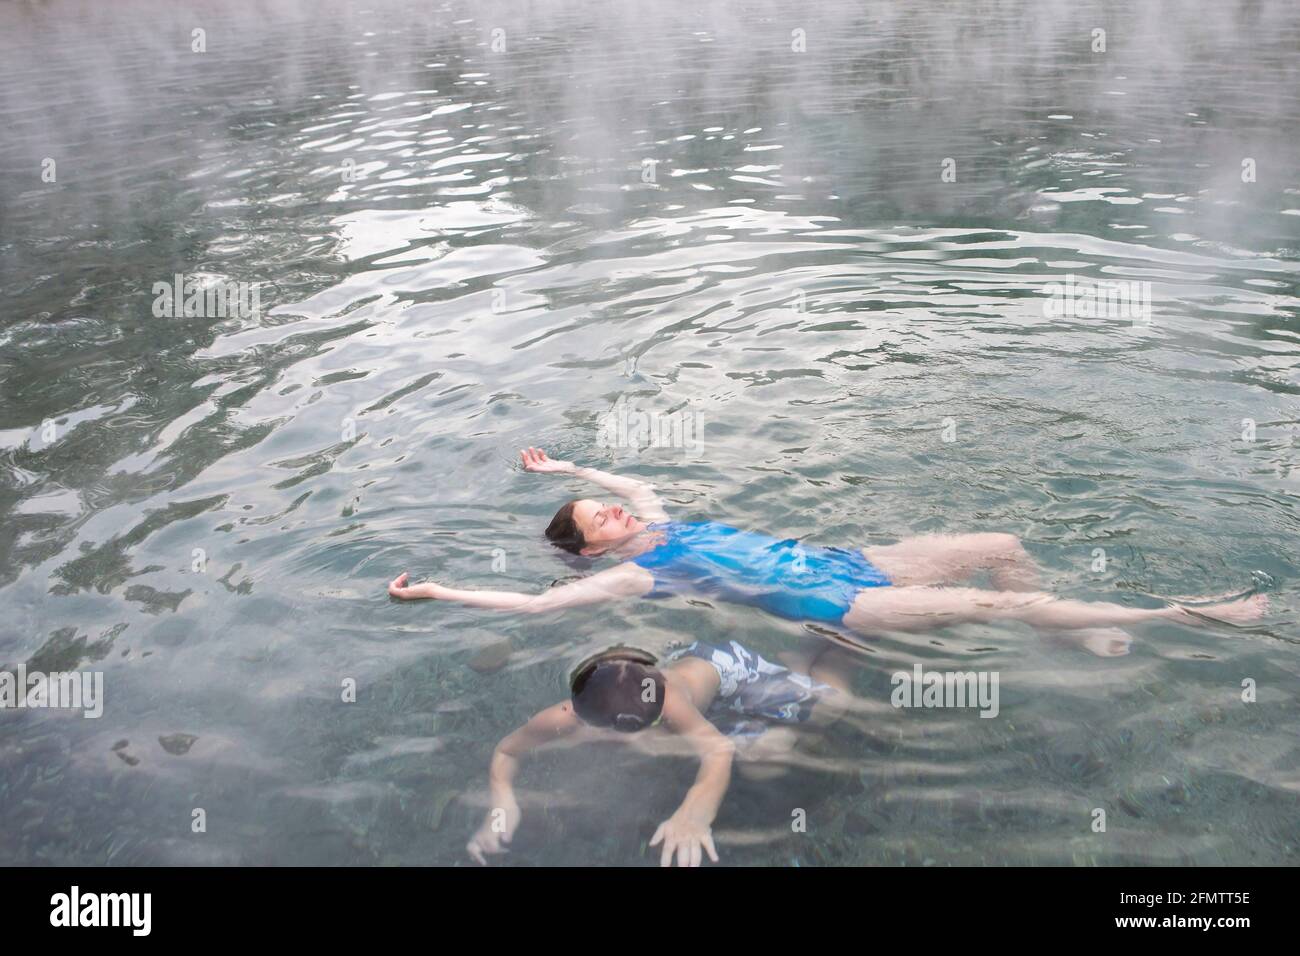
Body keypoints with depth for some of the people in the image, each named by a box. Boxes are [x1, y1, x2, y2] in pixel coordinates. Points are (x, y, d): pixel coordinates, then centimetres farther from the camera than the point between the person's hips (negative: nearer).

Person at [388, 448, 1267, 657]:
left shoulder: (661, 528, 15)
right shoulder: (630, 577, -6)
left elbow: (630, 479, 36)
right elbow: (532, 601, -12)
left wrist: (560, 468, 36)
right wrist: (430, 592, -11)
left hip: (846, 563, 9)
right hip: (836, 607, -9)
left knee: (1002, 547, 1)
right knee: (991, 603, -17)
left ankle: (1085, 638, 18)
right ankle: (1174, 615, -10)